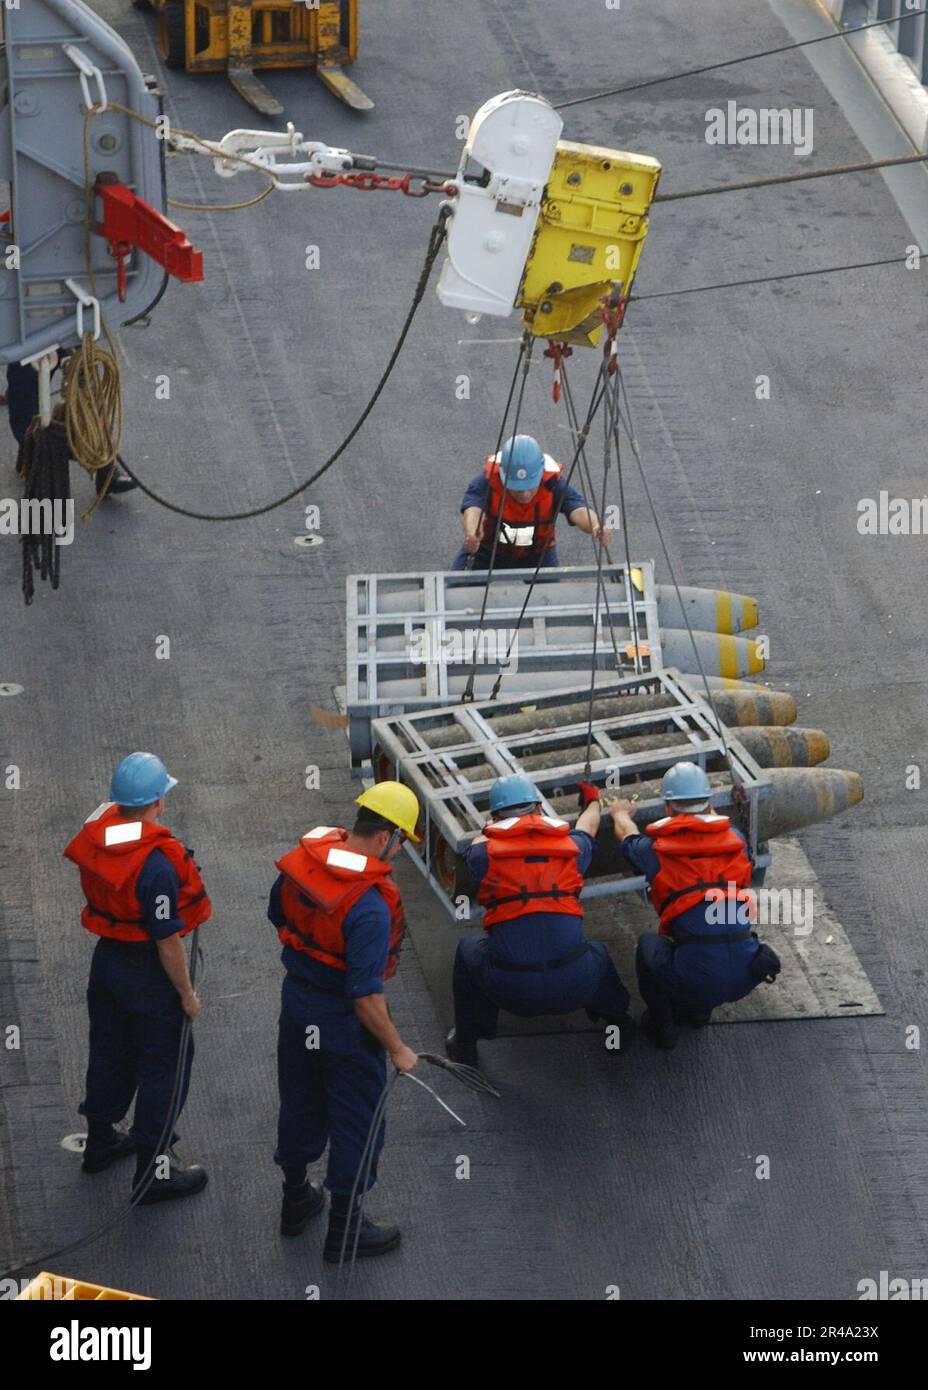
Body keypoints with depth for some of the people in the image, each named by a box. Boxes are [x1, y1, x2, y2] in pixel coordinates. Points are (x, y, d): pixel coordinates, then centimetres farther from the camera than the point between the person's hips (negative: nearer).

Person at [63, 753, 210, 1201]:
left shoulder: (99, 834, -9)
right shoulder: (157, 864, -31)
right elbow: (168, 939, -24)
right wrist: (187, 993, -13)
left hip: (106, 960, 8)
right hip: (147, 971, -8)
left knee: (110, 1052, 25)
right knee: (164, 1065, 8)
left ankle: (100, 1139, 44)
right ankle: (153, 1170, 15)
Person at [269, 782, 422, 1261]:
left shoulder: (305, 857, -11)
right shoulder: (369, 907, -33)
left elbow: (278, 916, 9)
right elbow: (365, 995, -29)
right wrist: (397, 1048, -16)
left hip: (297, 1001, 7)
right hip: (343, 1020, -7)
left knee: (300, 1103, 25)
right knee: (356, 1119, 12)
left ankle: (296, 1200, 44)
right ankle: (344, 1227, 25)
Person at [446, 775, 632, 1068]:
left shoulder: (484, 854, 0)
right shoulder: (571, 846, 6)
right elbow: (587, 828, 33)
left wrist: (494, 822, 53)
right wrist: (592, 801, 58)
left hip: (511, 990, -2)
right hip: (573, 987, 2)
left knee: (468, 949, 30)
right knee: (596, 953, 37)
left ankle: (465, 1043, 35)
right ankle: (619, 1024, 47)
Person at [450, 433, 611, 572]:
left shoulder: (554, 484, -29)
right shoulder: (487, 481, -32)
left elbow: (578, 509, -45)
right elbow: (473, 510, -49)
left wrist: (595, 528, -68)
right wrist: (471, 535, -73)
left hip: (537, 556, 1)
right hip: (488, 553, 0)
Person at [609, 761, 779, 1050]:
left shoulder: (654, 850, 4)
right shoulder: (735, 839, 10)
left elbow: (627, 833, 31)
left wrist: (620, 813, 55)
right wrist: (707, 811, 62)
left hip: (696, 978, -3)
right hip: (746, 978, 3)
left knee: (648, 943, 27)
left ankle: (662, 1024, 33)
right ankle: (698, 1011, 41)